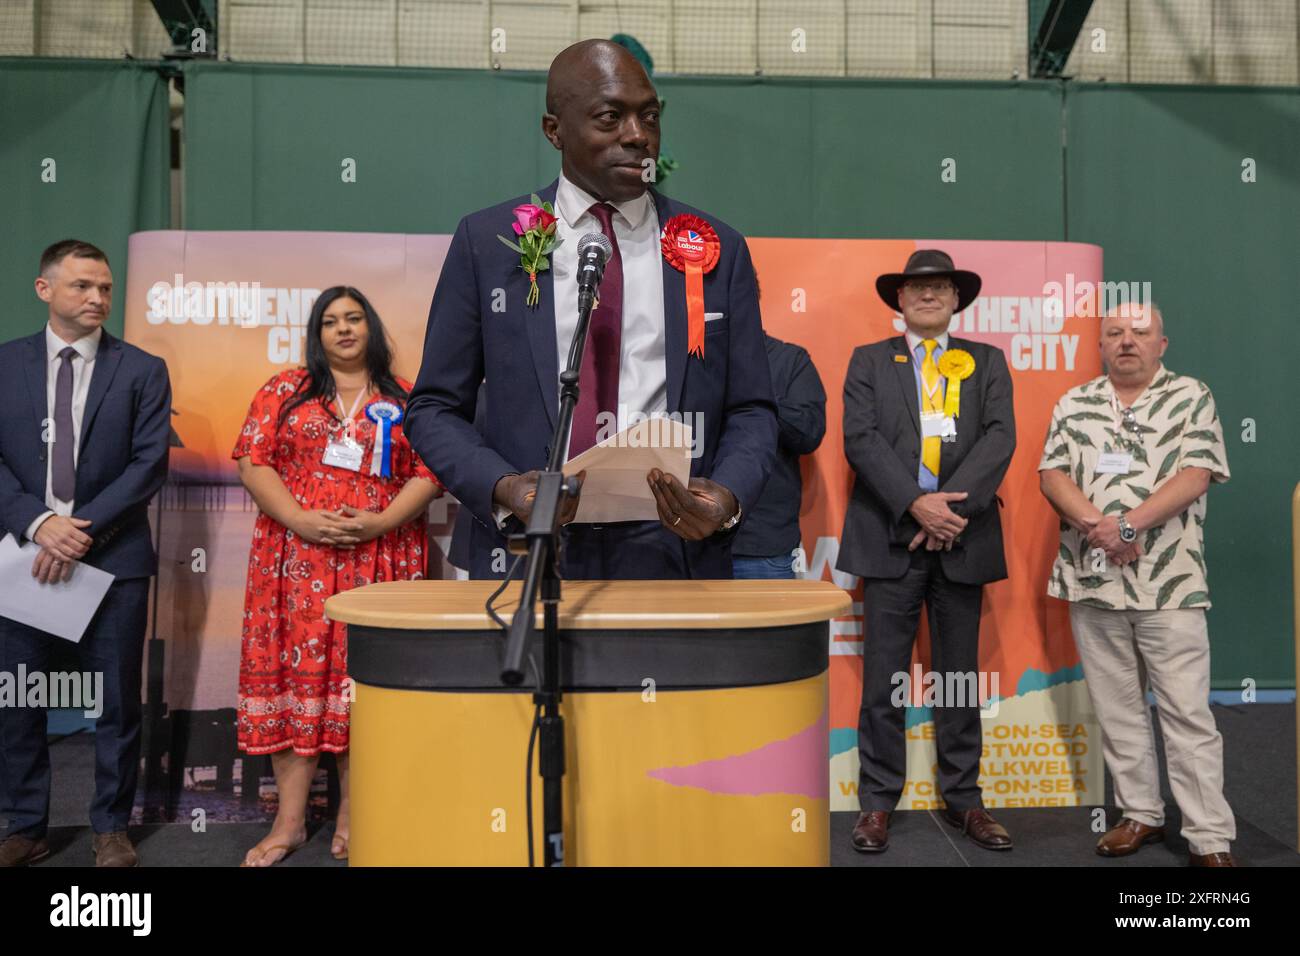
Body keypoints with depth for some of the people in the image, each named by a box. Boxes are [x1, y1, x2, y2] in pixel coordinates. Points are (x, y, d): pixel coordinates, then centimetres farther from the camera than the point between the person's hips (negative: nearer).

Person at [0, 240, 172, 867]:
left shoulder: (143, 370, 2)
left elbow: (150, 464, -5)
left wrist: (84, 530, -14)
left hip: (113, 557, -1)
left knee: (117, 702, 5)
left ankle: (111, 829, 20)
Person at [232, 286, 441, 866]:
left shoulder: (404, 400, 10)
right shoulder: (285, 390, 11)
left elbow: (428, 473, 4)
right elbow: (252, 462, 3)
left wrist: (381, 522, -12)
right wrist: (300, 519, -12)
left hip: (377, 560, 0)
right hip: (296, 556, 1)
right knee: (294, 671, -1)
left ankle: (352, 818, 11)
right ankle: (290, 820, 7)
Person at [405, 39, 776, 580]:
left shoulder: (717, 250, 5)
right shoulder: (487, 242, 2)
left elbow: (750, 410, 6)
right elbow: (435, 408, 4)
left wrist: (730, 496, -14)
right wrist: (501, 487, -14)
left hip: (671, 554, 1)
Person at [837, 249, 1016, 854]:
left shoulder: (987, 363, 13)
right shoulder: (868, 361, 9)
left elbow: (1000, 437, -1)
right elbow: (861, 440, -4)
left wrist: (954, 506, -15)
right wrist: (917, 504, -16)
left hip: (962, 539, 2)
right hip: (891, 538, -1)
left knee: (960, 678, 9)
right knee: (883, 679, 2)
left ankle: (963, 798, 21)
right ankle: (878, 802, 12)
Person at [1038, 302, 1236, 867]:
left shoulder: (1191, 398, 3)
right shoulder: (1074, 404, 11)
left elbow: (1196, 475, -8)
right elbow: (1051, 474, 2)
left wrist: (1128, 524, -17)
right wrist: (1096, 524, -14)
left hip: (1170, 584, -3)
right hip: (1092, 581, 3)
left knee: (1188, 713, -1)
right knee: (1117, 709, 11)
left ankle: (1211, 839, 6)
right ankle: (1141, 815, 24)